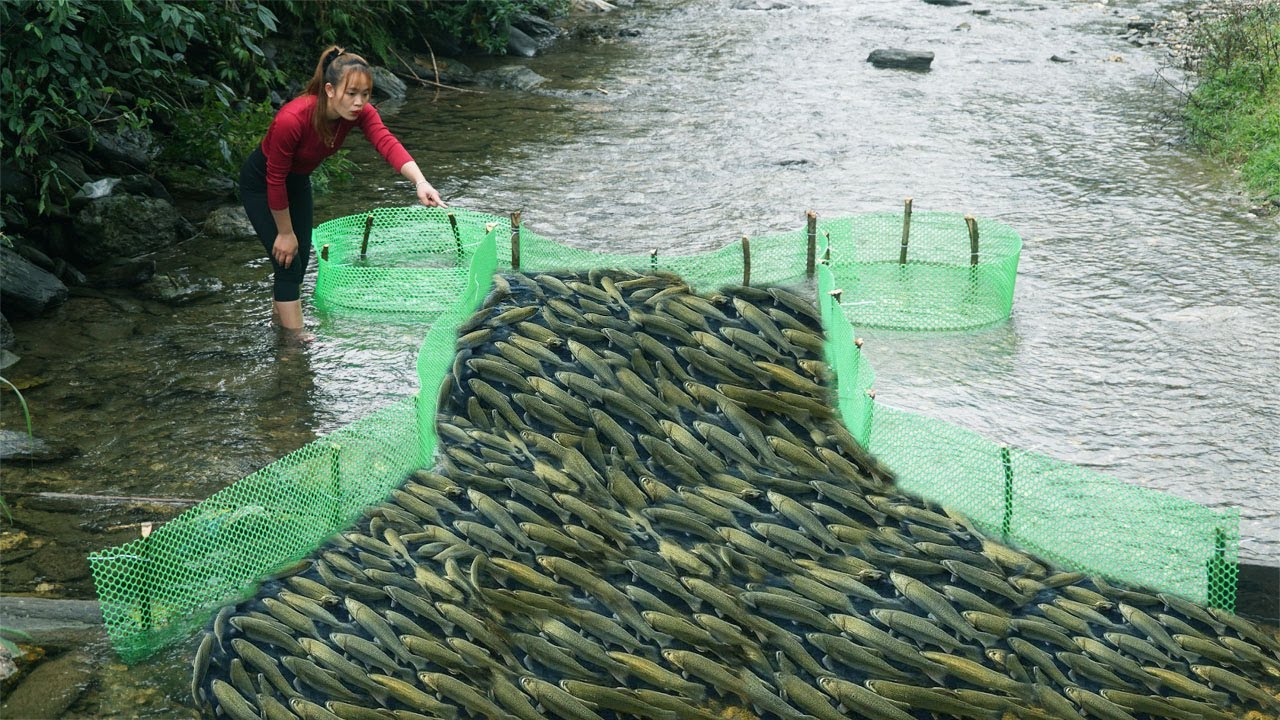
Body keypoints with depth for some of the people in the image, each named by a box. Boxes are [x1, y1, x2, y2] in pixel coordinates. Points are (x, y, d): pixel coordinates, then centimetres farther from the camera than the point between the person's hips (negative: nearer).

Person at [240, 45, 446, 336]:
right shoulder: (292, 119, -39)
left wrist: (420, 182, -59)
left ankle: (280, 314, 43)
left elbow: (387, 143, -41)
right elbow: (275, 180, -28)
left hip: (298, 181, 6)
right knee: (288, 261, -9)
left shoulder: (360, 113, -24)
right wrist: (285, 232, -18)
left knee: (301, 257, 16)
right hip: (260, 183, -6)